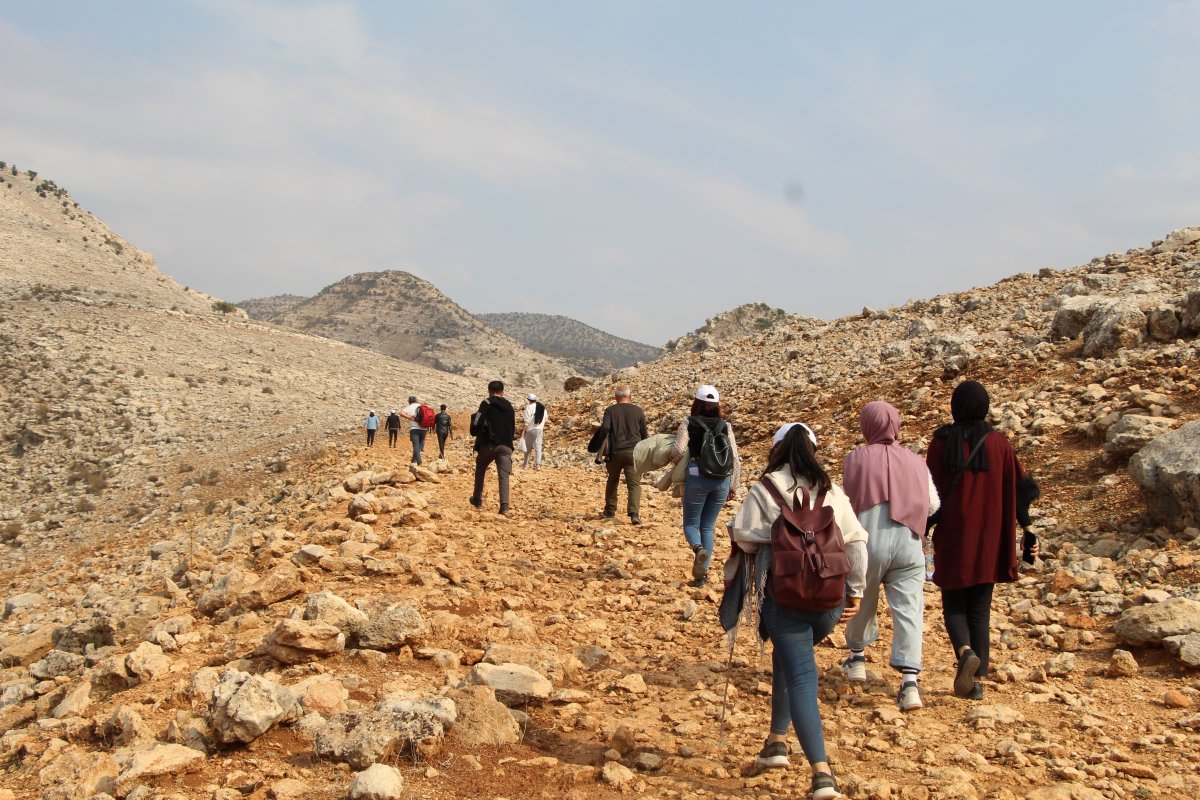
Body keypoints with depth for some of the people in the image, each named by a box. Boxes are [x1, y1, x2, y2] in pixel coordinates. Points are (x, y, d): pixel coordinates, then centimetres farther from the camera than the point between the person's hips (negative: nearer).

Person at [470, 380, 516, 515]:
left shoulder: (486, 404, -1)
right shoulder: (510, 406, 14)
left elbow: (479, 423, -9)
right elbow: (514, 428, 17)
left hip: (488, 444, -2)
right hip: (505, 446, 2)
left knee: (480, 471, 19)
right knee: (504, 476, -3)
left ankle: (478, 501, 27)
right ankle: (504, 506, -17)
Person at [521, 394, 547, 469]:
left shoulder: (529, 407, -12)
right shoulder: (542, 407, 7)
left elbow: (527, 420, -14)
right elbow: (545, 418, 11)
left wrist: (524, 430, -8)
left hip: (531, 429, -4)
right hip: (540, 429, 4)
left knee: (528, 447, 10)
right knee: (538, 447, 3)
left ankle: (525, 463, 23)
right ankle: (538, 464, -5)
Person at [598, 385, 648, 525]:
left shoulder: (610, 411, 0)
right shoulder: (638, 411, 3)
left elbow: (605, 428, -14)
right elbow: (644, 434, 8)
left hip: (615, 451, 1)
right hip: (634, 452, -1)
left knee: (613, 480, 20)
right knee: (634, 483, -3)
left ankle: (610, 510, 27)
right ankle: (634, 513, -20)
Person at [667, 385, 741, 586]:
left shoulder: (688, 423, 0)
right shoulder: (725, 426, 8)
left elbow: (679, 450, -12)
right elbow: (736, 459, 5)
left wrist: (673, 460, 10)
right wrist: (734, 486, 13)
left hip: (697, 478, -3)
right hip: (722, 481, 3)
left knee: (690, 523, 11)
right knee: (708, 526, 13)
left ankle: (698, 549, -22)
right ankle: (702, 573, 8)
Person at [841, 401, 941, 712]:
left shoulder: (857, 458, 0)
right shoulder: (916, 461, 8)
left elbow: (849, 501, 0)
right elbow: (932, 504, 11)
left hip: (868, 542, -1)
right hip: (908, 544, 1)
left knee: (862, 602, 21)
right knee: (908, 610, -1)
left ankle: (857, 657, 38)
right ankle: (910, 682, -9)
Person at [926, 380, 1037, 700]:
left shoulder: (941, 442, -7)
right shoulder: (998, 443, -2)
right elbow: (1021, 488, 1)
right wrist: (1024, 523, 13)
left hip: (952, 537, -2)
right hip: (988, 538, 2)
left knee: (954, 605, 11)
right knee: (980, 608, 12)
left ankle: (966, 652, -18)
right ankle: (978, 680, 8)